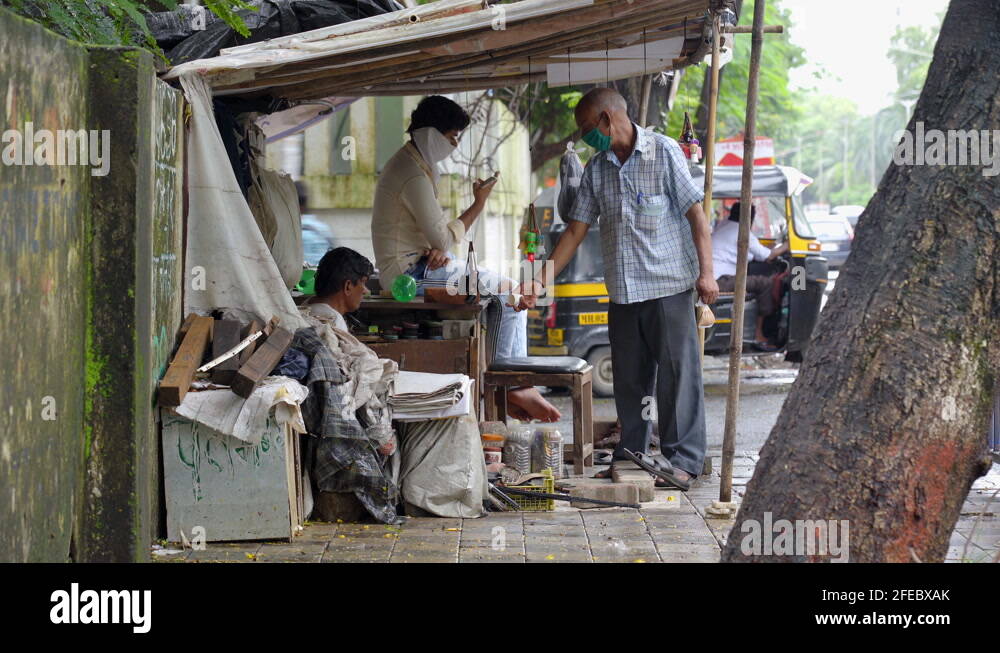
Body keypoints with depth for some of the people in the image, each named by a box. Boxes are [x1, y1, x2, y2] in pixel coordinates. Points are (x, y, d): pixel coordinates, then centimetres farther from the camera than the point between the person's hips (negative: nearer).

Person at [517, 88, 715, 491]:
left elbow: (695, 213, -6)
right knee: (628, 379, 10)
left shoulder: (664, 152, -5)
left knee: (677, 373, -4)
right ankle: (631, 458, 18)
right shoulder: (596, 168, 11)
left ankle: (683, 460, 1)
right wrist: (541, 281, 6)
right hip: (622, 291, 6)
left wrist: (706, 272, -13)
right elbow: (576, 230, 12)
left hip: (669, 286, -6)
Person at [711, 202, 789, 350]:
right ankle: (758, 335, -7)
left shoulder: (721, 226, 21)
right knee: (767, 283, -9)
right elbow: (768, 256, 1)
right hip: (720, 281, -10)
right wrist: (786, 246, 17)